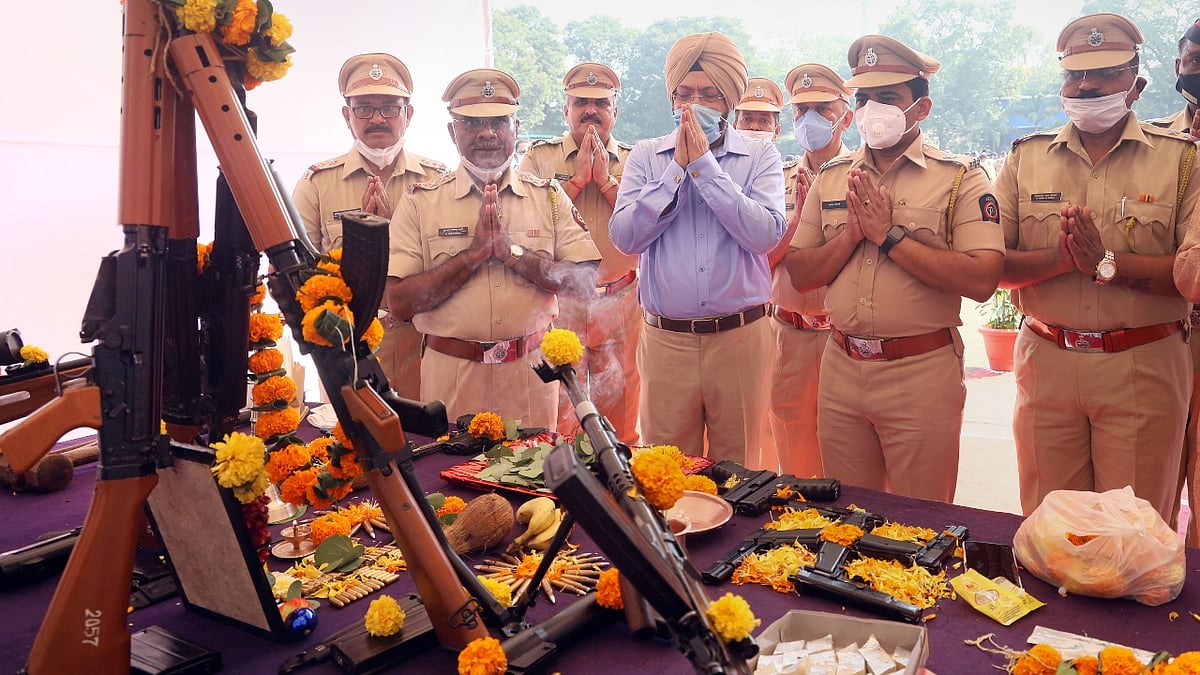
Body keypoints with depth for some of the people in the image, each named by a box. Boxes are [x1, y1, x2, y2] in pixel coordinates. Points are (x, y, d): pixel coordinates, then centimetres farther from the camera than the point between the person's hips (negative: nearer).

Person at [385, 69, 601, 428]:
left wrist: (513, 252, -16)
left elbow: (585, 281, -5)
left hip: (531, 371, 2)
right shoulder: (421, 202, -1)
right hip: (451, 372, -1)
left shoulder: (549, 197, 4)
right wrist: (474, 254, -16)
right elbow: (400, 301, -9)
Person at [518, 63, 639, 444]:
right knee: (557, 406, 4)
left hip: (620, 303, 1)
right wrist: (579, 177, -10)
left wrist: (606, 179, -10)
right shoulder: (539, 158, 5)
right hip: (557, 301, -1)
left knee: (619, 405, 9)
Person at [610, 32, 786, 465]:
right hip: (665, 341, 1)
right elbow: (624, 237, -7)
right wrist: (678, 168, -10)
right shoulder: (645, 157, 5)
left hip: (740, 338, 0)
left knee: (736, 469, 13)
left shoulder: (760, 157, 2)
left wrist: (704, 164, -14)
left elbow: (765, 235, -14)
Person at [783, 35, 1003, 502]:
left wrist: (890, 235, -16)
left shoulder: (960, 179, -4)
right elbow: (799, 276, 6)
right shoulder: (831, 178, 9)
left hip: (922, 374, -4)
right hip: (841, 370, 4)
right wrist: (853, 234, -10)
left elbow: (982, 280, -17)